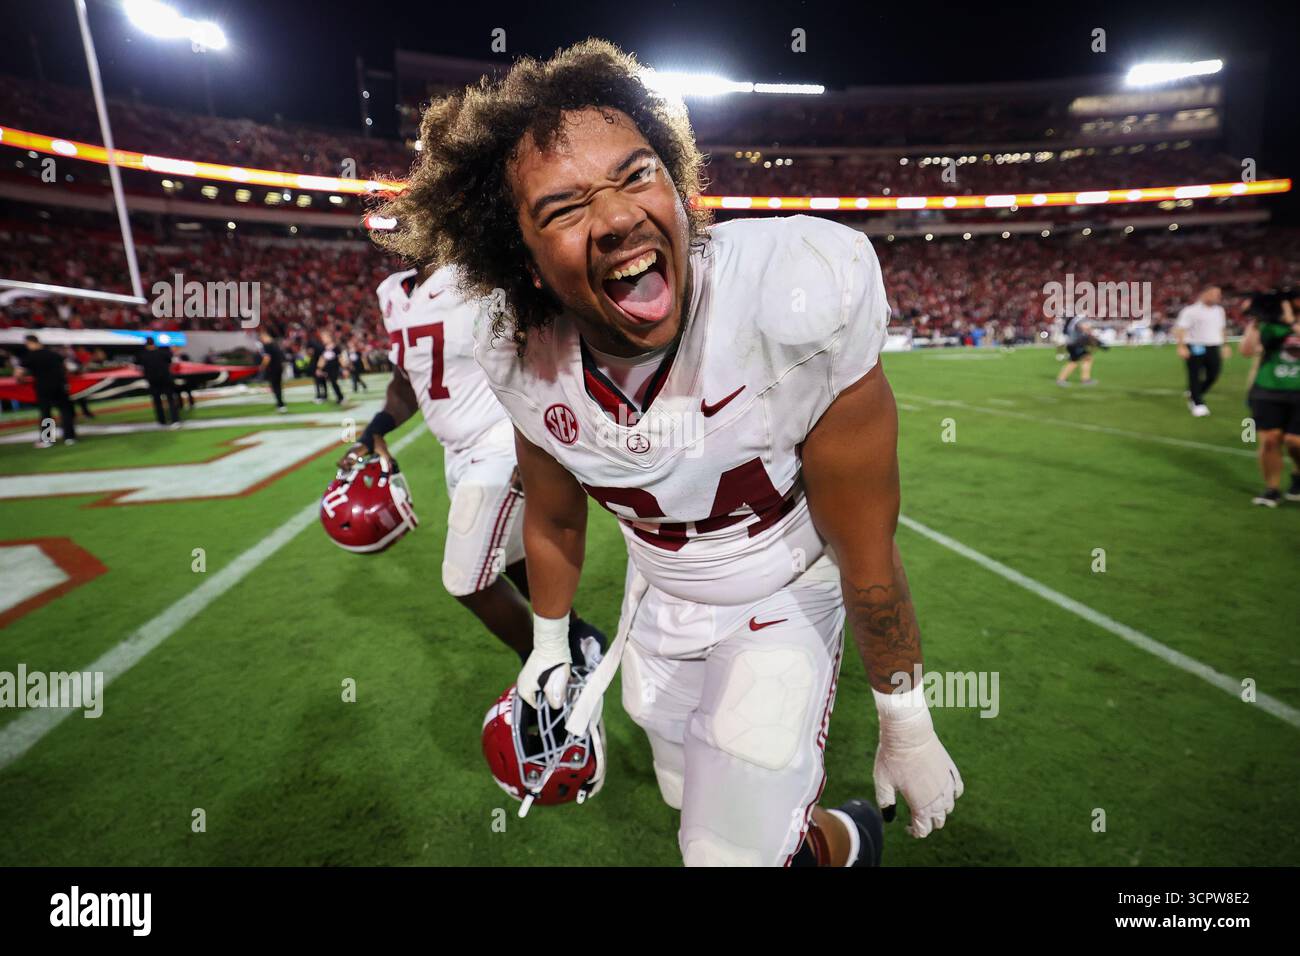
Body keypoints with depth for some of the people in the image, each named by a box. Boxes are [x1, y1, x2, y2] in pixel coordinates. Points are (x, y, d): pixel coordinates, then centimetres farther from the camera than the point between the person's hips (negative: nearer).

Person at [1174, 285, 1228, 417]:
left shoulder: (1219, 310, 14)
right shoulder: (1191, 311, -8)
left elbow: (1220, 329, 25)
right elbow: (1180, 329, -13)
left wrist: (1224, 345, 22)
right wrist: (1181, 346, -23)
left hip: (1214, 348, 6)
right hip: (1196, 348, -6)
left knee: (1213, 376, 4)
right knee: (1195, 376, -2)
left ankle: (1193, 395, 24)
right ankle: (1198, 404, 6)